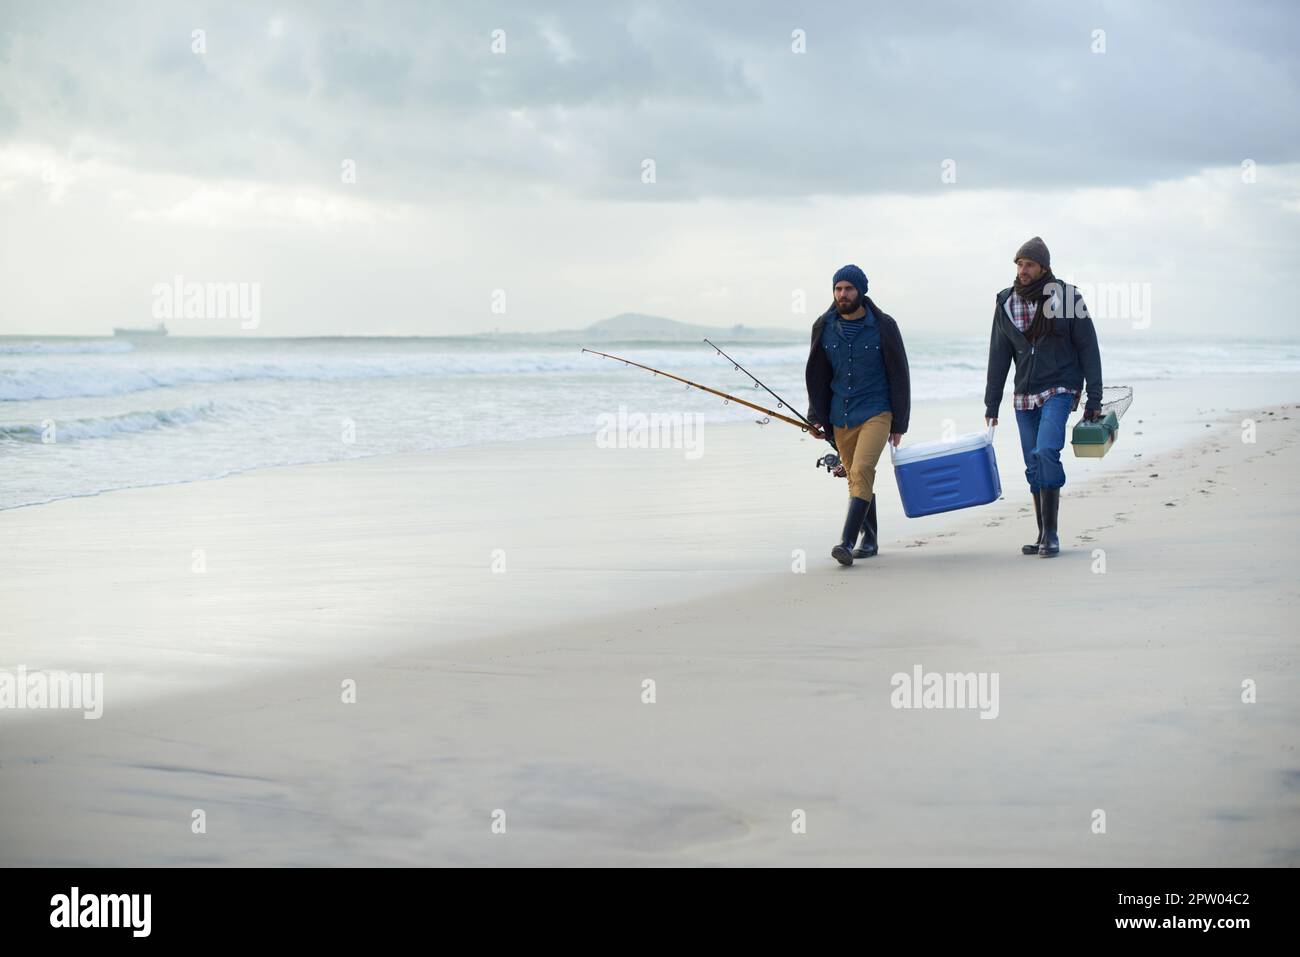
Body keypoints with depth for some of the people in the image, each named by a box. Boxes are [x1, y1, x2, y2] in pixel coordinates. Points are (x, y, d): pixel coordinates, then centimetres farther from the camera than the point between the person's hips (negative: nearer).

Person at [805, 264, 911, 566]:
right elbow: (817, 375, 13)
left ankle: (847, 542, -26)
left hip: (876, 413, -4)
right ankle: (870, 538, 26)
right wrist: (817, 418, 9)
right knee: (856, 478, 11)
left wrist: (899, 424, -1)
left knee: (861, 472, -20)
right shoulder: (824, 327, 4)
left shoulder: (883, 326, -5)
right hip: (840, 417, 4)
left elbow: (899, 376, 0)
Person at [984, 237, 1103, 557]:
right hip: (1024, 396, 4)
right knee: (1034, 467, 6)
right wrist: (991, 404, 6)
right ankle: (1044, 537, 14)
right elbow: (999, 357, 8)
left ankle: (1051, 534, -17)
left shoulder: (1067, 298, -5)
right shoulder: (1006, 303, 5)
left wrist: (1094, 399, -7)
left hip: (1059, 390, -4)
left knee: (1046, 452, -22)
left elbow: (1088, 349, -3)